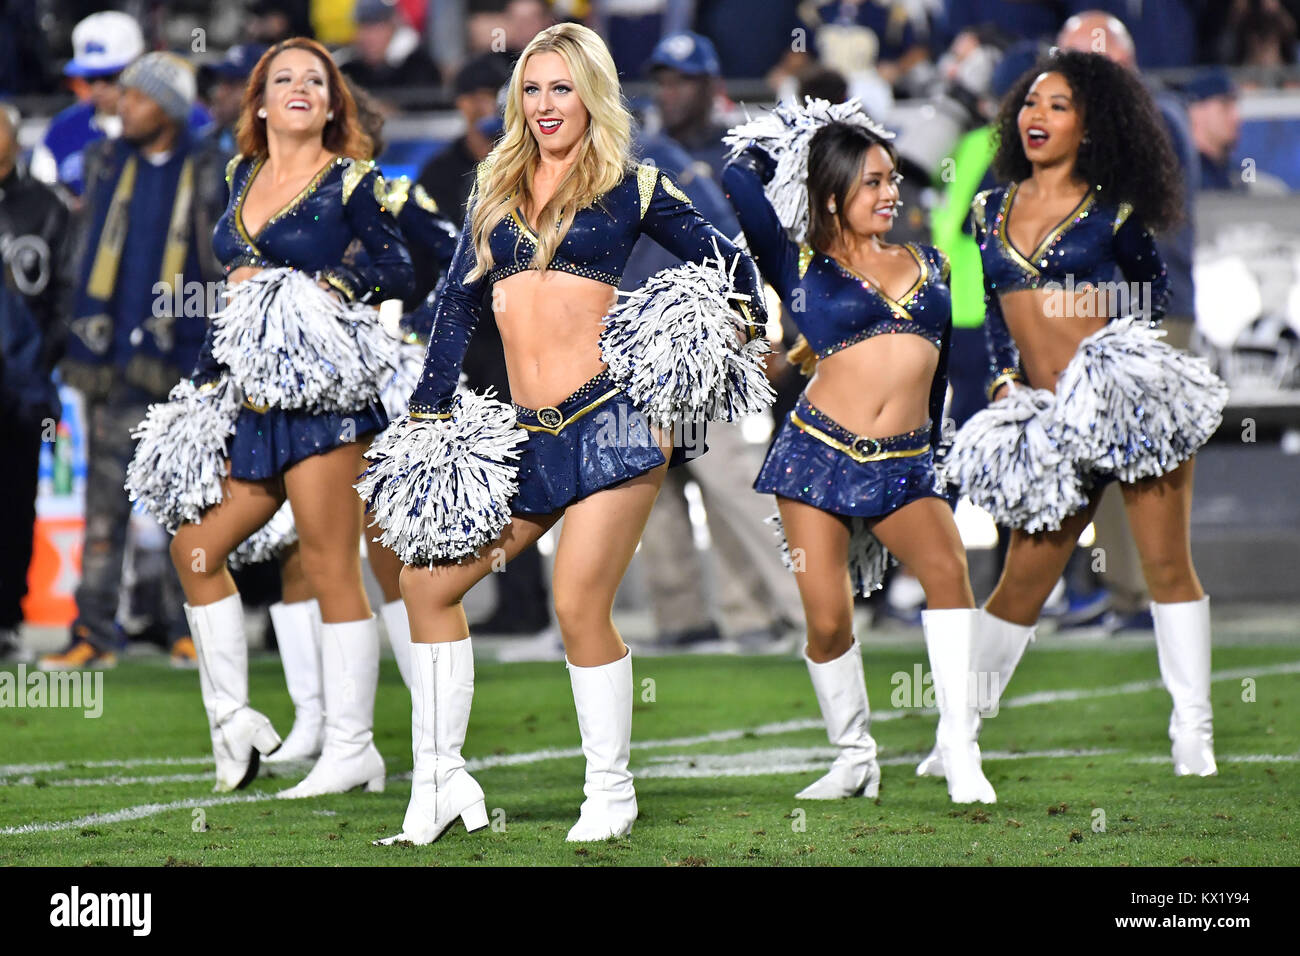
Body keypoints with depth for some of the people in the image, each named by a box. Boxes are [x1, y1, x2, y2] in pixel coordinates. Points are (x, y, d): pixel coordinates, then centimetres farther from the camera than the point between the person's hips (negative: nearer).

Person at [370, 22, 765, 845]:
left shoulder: (631, 188, 3)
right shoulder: (497, 191, 15)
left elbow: (729, 265, 11)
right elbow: (459, 305, 16)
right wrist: (430, 415, 12)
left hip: (611, 418, -6)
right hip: (529, 436, 6)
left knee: (580, 608, -10)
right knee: (427, 583, 2)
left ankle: (612, 794, 6)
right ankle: (440, 784, 10)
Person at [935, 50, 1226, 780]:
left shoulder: (1111, 213, 2)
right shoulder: (991, 211, 12)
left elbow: (1157, 287, 16)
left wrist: (1119, 328, 0)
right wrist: (1004, 377, 6)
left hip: (1131, 396, -3)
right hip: (1051, 418, 3)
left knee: (1168, 565, -5)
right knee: (1025, 580, 5)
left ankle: (1193, 733, -1)